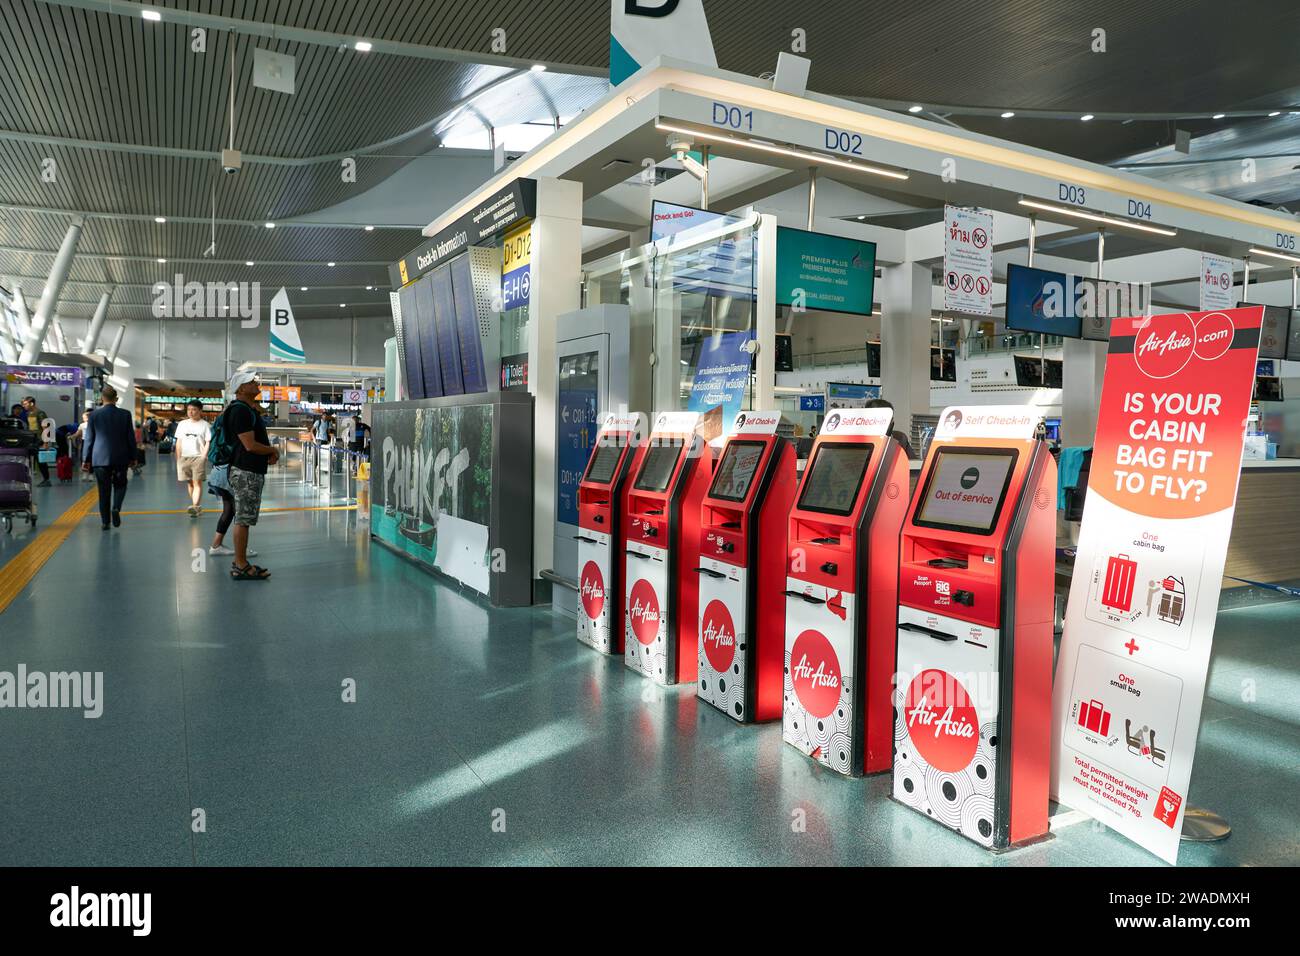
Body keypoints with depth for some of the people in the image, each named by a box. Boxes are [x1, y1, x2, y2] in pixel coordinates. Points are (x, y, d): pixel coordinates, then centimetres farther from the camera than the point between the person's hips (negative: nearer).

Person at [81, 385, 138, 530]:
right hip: (120, 458, 0)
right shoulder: (125, 414, -3)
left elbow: (89, 439, 2)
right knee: (120, 484, 16)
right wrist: (132, 457, 10)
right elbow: (131, 438, 0)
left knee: (104, 490, 7)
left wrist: (85, 459, 9)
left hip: (100, 458, 0)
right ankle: (116, 508, -9)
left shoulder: (94, 414, -2)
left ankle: (105, 521, 8)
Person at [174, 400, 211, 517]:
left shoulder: (205, 425, 1)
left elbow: (208, 443, -3)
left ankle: (195, 506, -20)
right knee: (190, 482, 7)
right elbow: (179, 442, 15)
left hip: (198, 457, -5)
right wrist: (178, 458, 8)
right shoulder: (182, 424, 14)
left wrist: (203, 456, -13)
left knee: (197, 482, -11)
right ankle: (198, 507, 13)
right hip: (184, 457, 5)